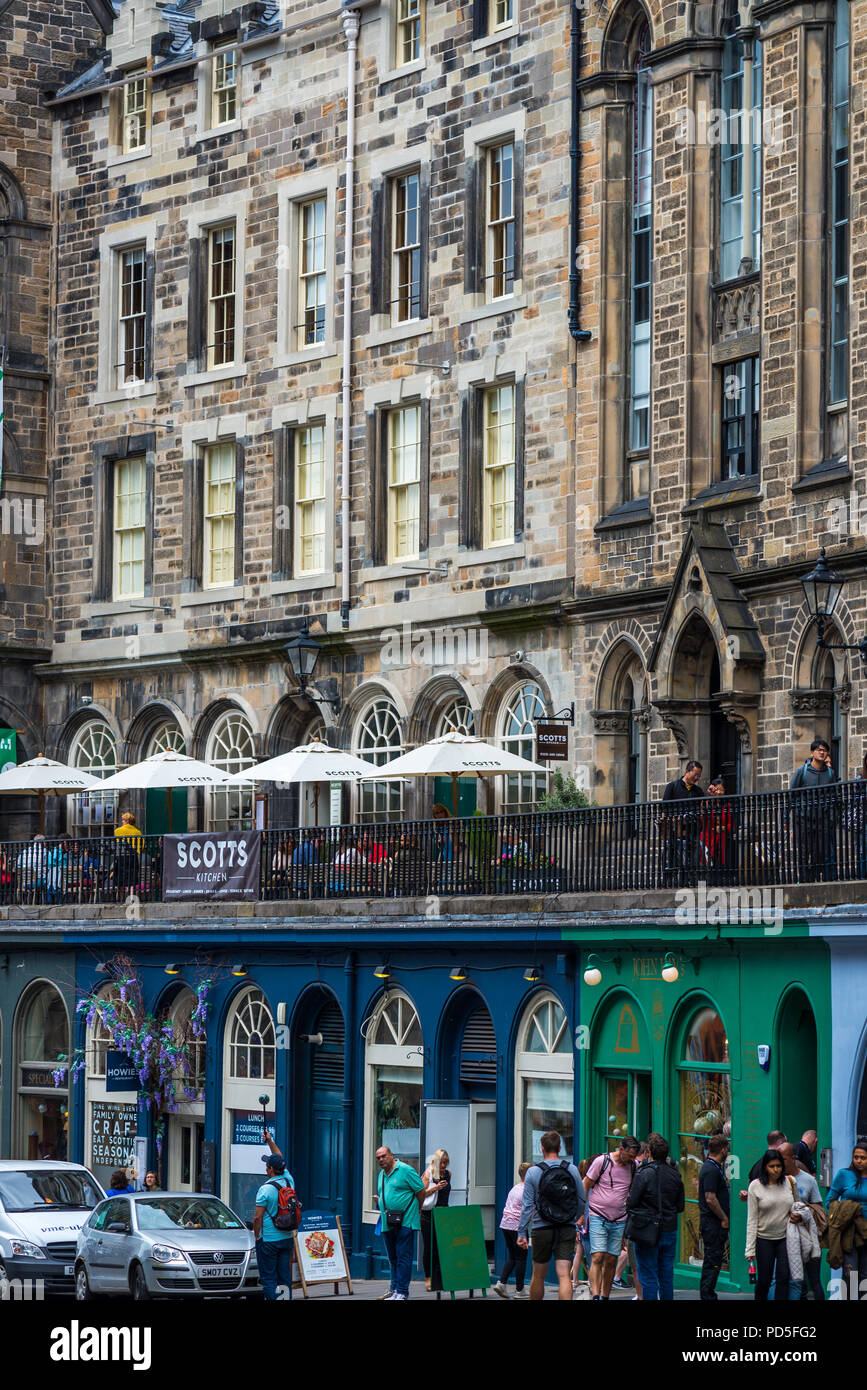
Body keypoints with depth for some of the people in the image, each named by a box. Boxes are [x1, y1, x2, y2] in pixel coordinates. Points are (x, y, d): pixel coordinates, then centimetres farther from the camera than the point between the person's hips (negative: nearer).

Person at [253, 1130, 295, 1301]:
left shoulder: (265, 1189, -16)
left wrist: (256, 1236, -1)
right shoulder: (288, 1181, 1)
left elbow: (257, 1217, -15)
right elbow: (280, 1160, 19)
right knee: (284, 1275, 10)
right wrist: (270, 1141, 23)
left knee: (268, 1276, -1)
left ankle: (271, 1299, -7)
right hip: (287, 1237, 6)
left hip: (268, 1240, -6)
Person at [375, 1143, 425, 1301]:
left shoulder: (405, 1170, -7)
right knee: (393, 1258, 12)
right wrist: (379, 1201, 12)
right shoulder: (382, 1175, 17)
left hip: (405, 1223, -8)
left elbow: (421, 1191, -4)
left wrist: (415, 1210, 3)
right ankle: (394, 1287, 20)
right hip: (388, 1223, 8)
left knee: (403, 1257, -8)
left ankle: (401, 1291, -8)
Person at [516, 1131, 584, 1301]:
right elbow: (581, 1201, 7)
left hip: (542, 1229, -1)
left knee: (538, 1276, 14)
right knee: (564, 1276, -6)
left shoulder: (534, 1172, -5)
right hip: (567, 1229, 1)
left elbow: (527, 1205, -6)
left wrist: (522, 1232, -1)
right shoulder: (572, 1170, 1)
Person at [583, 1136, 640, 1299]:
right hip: (598, 1217, -4)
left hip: (619, 1221, 4)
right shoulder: (602, 1161, -8)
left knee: (611, 1261, 5)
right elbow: (585, 1187, -1)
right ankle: (595, 1296, -20)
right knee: (597, 1257, -14)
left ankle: (605, 1296, 14)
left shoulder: (633, 1166, 6)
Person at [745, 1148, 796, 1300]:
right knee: (764, 1280, 2)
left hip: (785, 1238, 2)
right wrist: (750, 1248, -8)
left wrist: (796, 1215, -2)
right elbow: (752, 1219, -6)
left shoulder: (790, 1182, 0)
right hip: (764, 1239, -2)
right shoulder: (755, 1186, -7)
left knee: (783, 1277, -8)